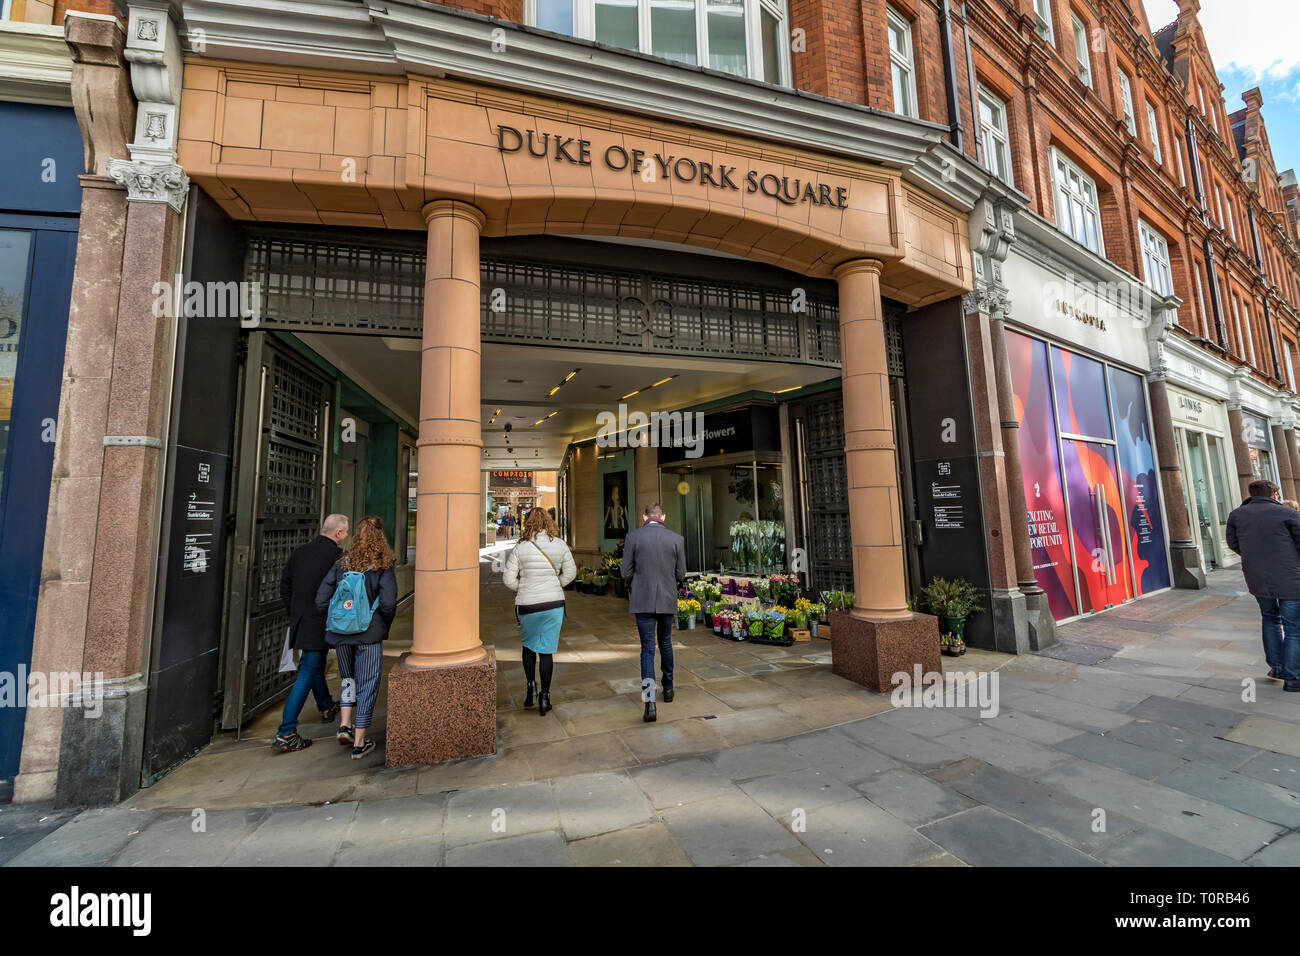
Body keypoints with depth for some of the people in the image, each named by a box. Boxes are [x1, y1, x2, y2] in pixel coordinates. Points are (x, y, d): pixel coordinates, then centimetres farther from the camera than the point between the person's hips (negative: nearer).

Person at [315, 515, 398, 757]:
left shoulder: (341, 563, 3)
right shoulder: (382, 567, -9)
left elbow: (321, 599, 2)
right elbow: (388, 603, -16)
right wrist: (385, 625, 3)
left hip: (340, 632, 4)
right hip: (369, 633, -4)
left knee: (349, 678, 25)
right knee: (368, 684, 7)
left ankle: (345, 725, 15)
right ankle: (359, 742, 14)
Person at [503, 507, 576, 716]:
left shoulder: (520, 548, -10)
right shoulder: (560, 545, -4)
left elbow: (509, 579, -7)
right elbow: (570, 572, 3)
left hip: (527, 605, -1)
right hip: (554, 604, 1)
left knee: (528, 646, 22)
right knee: (547, 650, 9)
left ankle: (531, 687, 16)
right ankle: (545, 697, 13)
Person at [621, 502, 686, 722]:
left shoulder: (633, 537, -7)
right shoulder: (677, 539, -3)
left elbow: (626, 572, -4)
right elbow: (681, 575, 1)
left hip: (642, 600, -2)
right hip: (667, 599, 2)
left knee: (647, 648, 2)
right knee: (665, 642, 21)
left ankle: (650, 702, -7)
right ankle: (668, 689, 37)